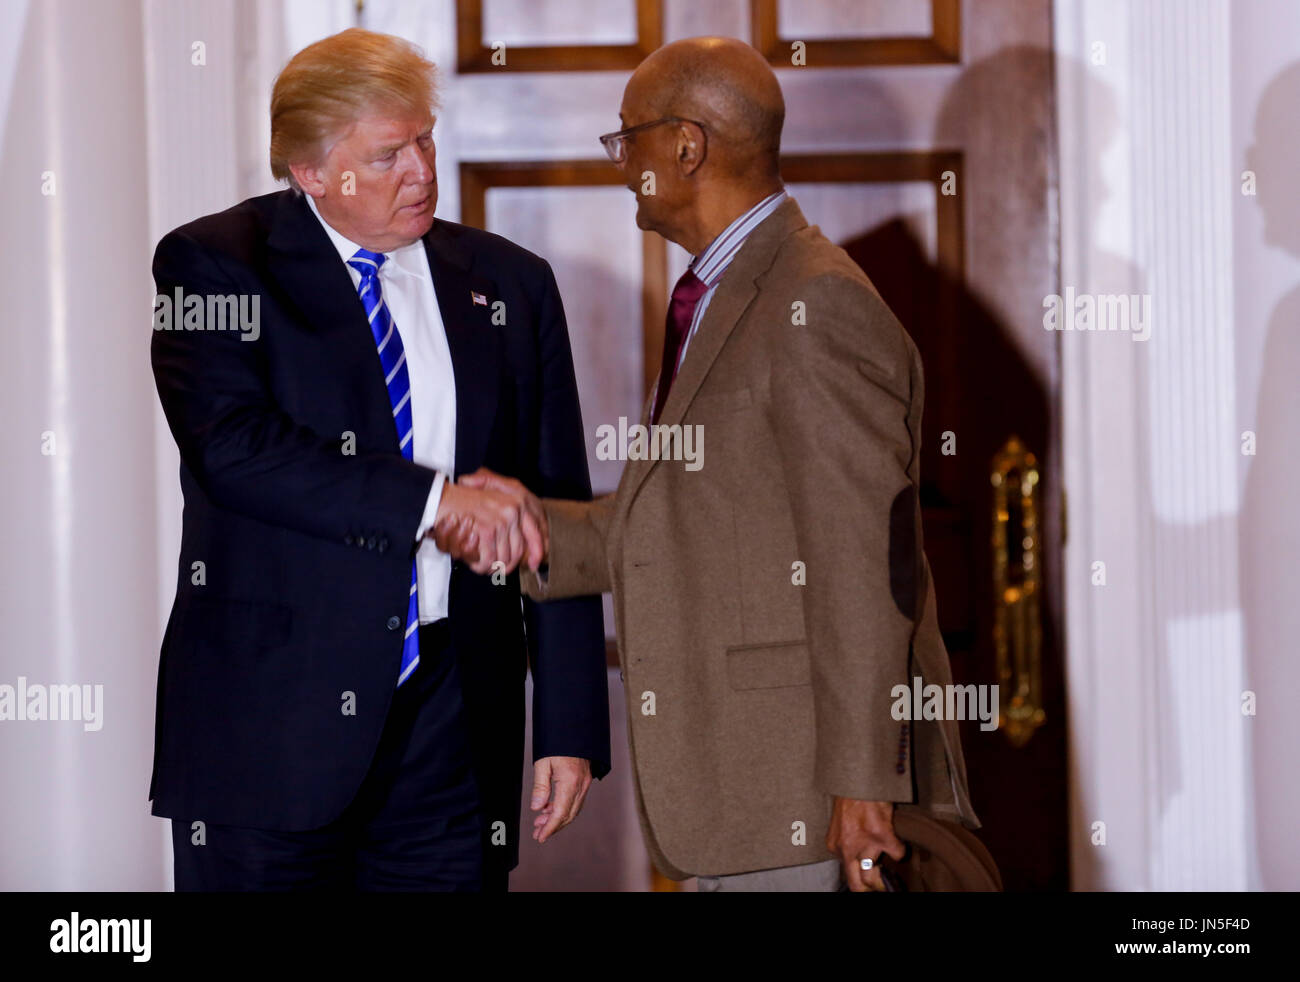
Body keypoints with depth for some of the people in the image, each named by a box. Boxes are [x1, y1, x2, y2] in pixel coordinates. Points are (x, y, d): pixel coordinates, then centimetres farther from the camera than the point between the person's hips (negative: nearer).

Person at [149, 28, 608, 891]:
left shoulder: (509, 286, 10)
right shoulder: (214, 264, -1)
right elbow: (232, 446, -18)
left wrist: (571, 726, 5)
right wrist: (433, 500, -20)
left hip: (455, 722, 3)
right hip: (271, 714, -3)